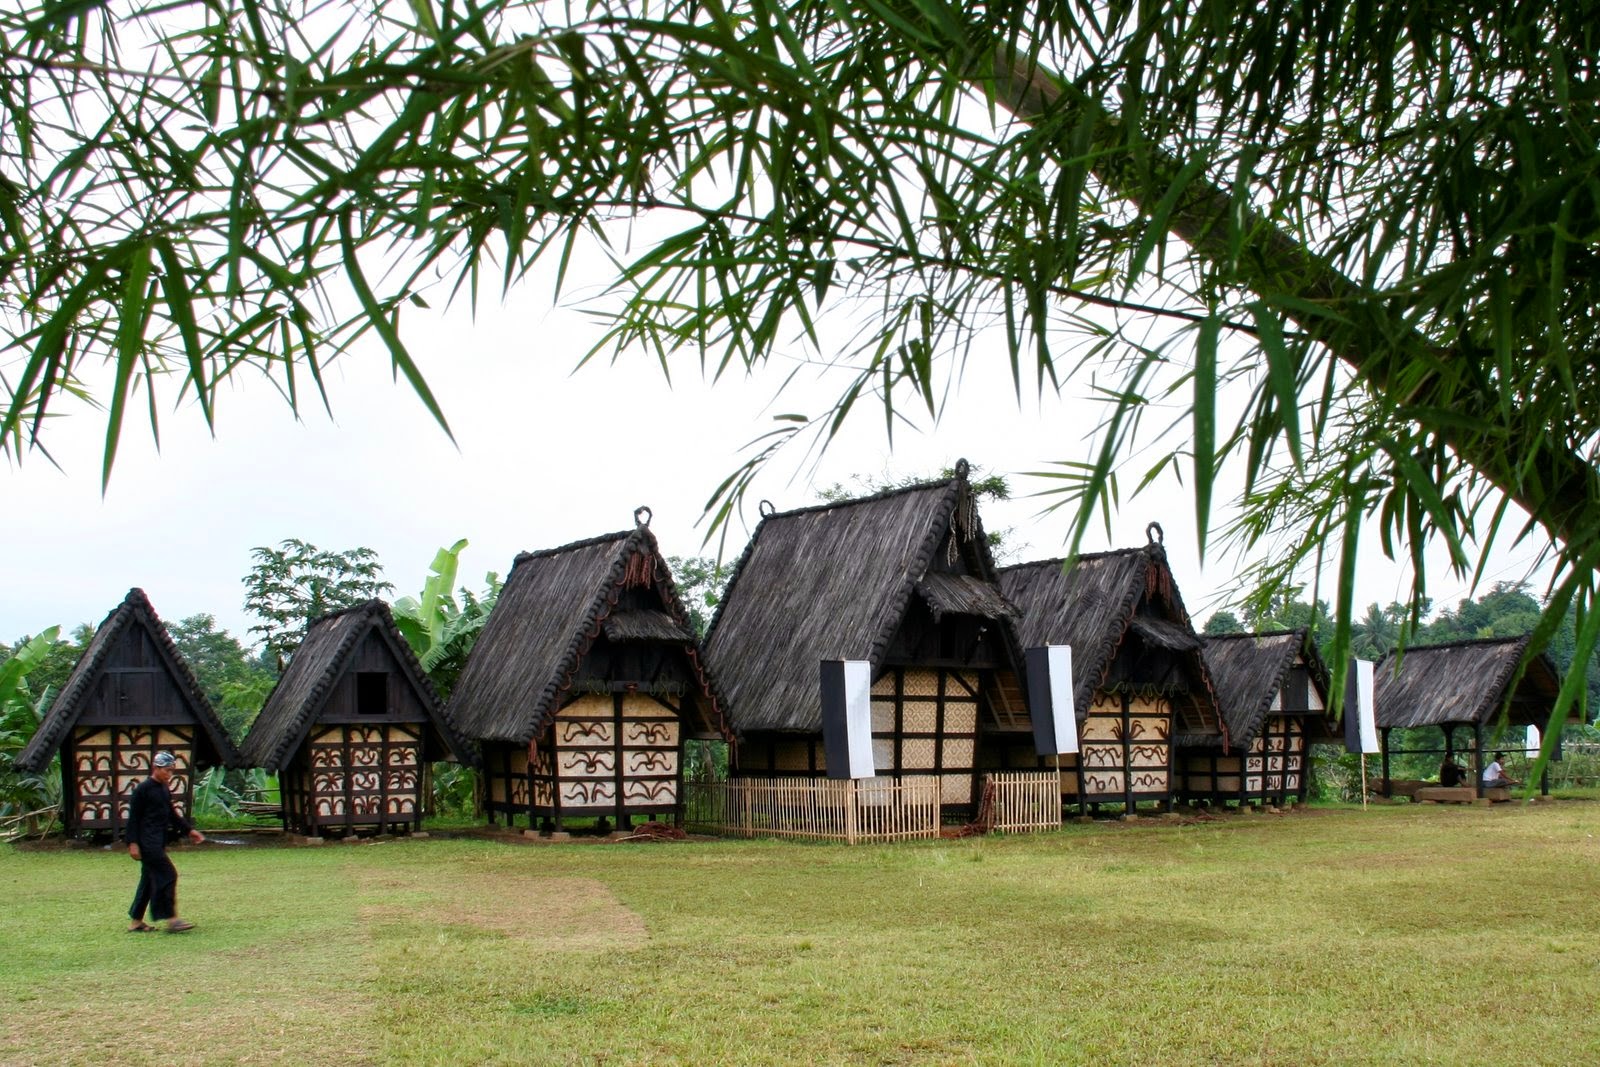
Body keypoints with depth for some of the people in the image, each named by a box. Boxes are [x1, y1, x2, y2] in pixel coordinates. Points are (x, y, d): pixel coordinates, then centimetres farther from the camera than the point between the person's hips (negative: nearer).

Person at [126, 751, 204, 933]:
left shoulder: (165, 790, 15)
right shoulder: (143, 789, -10)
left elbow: (172, 814, 22)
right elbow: (133, 818, -11)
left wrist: (189, 830, 14)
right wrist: (133, 843, -15)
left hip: (158, 843, 9)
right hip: (148, 842, -9)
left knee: (149, 879, 12)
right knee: (167, 875, -14)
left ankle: (136, 921, 19)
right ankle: (171, 919, -14)